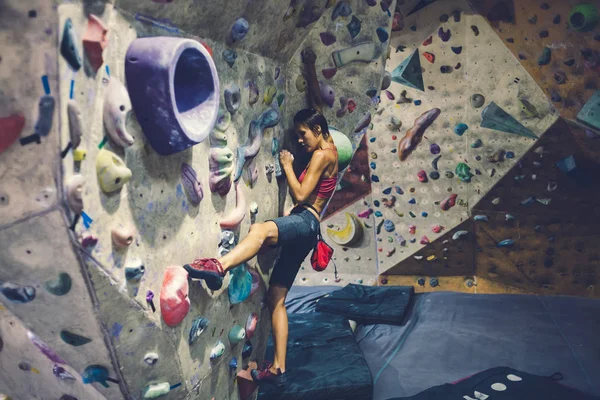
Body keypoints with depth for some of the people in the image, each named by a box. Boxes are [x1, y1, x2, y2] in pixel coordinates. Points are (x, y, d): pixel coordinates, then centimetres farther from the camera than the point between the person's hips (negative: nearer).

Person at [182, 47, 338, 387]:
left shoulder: (322, 154, -7)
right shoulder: (327, 145, 18)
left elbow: (300, 195, -15)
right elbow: (317, 101, 30)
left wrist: (287, 165, -3)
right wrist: (310, 67, 35)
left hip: (305, 222, -10)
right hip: (302, 228, 10)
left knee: (261, 229, -44)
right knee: (276, 298, 6)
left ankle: (219, 267, -69)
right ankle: (278, 368, 9)